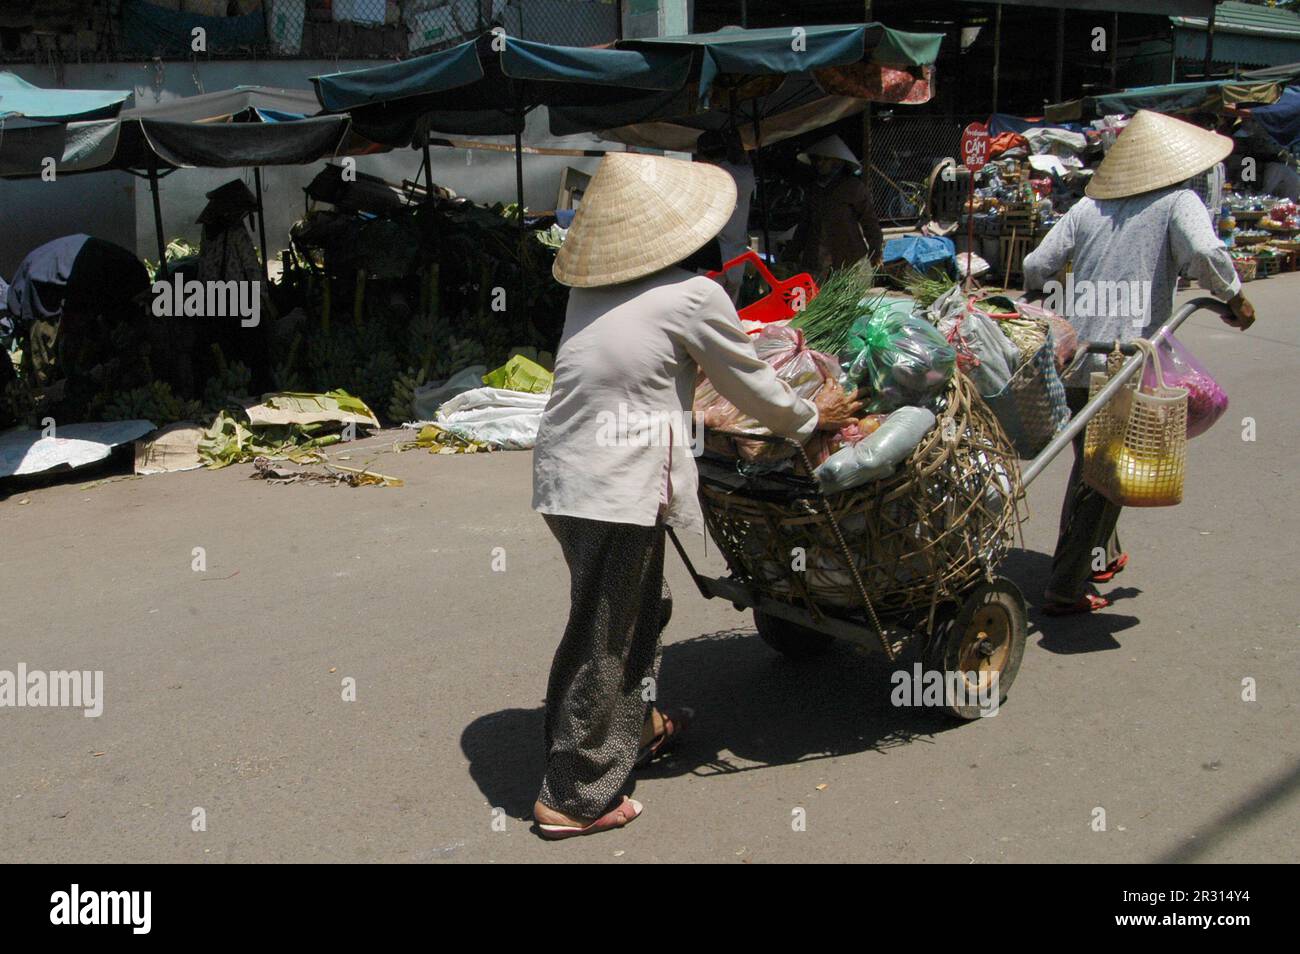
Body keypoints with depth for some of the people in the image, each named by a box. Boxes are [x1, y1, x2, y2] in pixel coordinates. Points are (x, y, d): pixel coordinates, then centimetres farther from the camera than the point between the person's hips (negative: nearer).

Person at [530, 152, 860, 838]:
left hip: (562, 473, 7)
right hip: (618, 489, -7)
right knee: (603, 639, 4)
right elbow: (751, 385, 2)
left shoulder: (589, 290, 10)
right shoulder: (694, 298, -8)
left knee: (634, 608, 25)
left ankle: (634, 726, 45)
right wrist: (808, 418, 19)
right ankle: (572, 799, 15)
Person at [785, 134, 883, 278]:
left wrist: (875, 255, -6)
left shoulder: (854, 187, -1)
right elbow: (805, 222, 22)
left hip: (849, 261, -5)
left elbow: (870, 222, -1)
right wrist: (792, 254, 18)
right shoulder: (814, 188, 15)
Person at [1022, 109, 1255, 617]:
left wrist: (1041, 302, 27)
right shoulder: (1178, 203, -1)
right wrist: (1236, 297, -3)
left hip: (1074, 361, 5)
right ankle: (1065, 590, 3)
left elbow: (1034, 268, 7)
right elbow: (1205, 255, -19)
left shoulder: (1088, 207, 11)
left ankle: (1100, 555, 40)